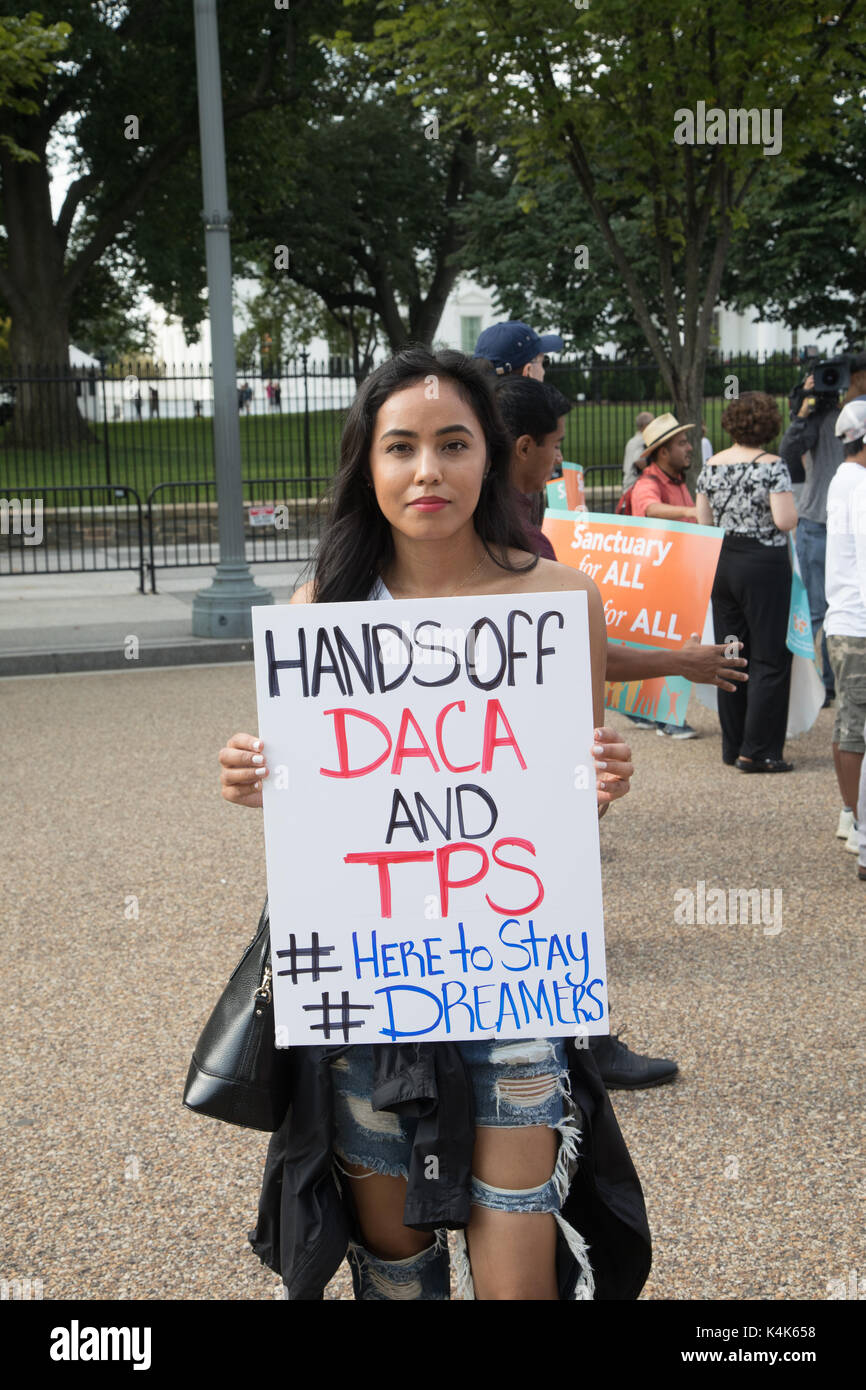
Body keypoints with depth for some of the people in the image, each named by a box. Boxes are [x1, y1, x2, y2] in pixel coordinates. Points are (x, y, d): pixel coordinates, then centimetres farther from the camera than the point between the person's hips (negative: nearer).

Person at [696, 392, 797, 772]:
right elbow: (785, 521, -18)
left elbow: (703, 520, 10)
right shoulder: (772, 466, -12)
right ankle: (757, 751, -2)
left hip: (720, 563, 6)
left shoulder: (712, 465, 5)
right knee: (770, 659, 0)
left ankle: (733, 747, 16)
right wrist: (790, 508, 3)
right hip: (763, 565, -6)